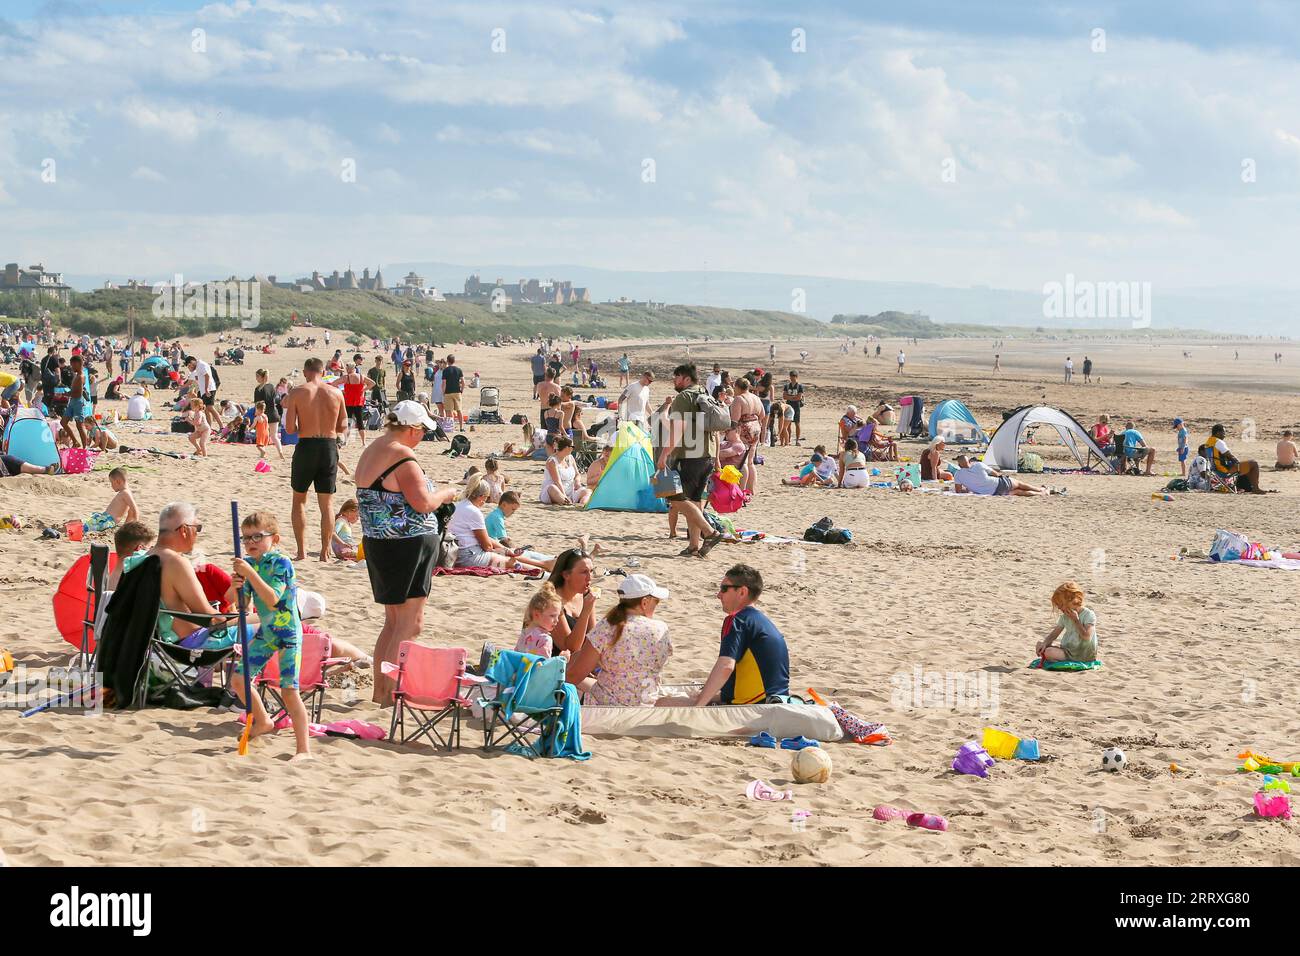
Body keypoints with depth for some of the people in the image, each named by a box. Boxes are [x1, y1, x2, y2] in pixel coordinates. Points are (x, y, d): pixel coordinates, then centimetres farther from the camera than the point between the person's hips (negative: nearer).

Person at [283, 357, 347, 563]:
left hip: (306, 446, -2)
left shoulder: (297, 392, -7)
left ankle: (302, 551, 6)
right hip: (329, 446, 2)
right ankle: (325, 552, 10)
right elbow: (343, 427, 7)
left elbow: (290, 428, -10)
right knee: (327, 503, 10)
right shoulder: (336, 393, 1)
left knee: (299, 500, 13)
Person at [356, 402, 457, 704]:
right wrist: (445, 494, -1)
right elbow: (423, 502, -21)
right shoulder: (401, 455, -17)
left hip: (377, 542, 10)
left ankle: (380, 689, 22)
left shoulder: (370, 452, 13)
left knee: (393, 621, 18)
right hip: (408, 546, -10)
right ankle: (393, 693, -5)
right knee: (410, 623, -4)